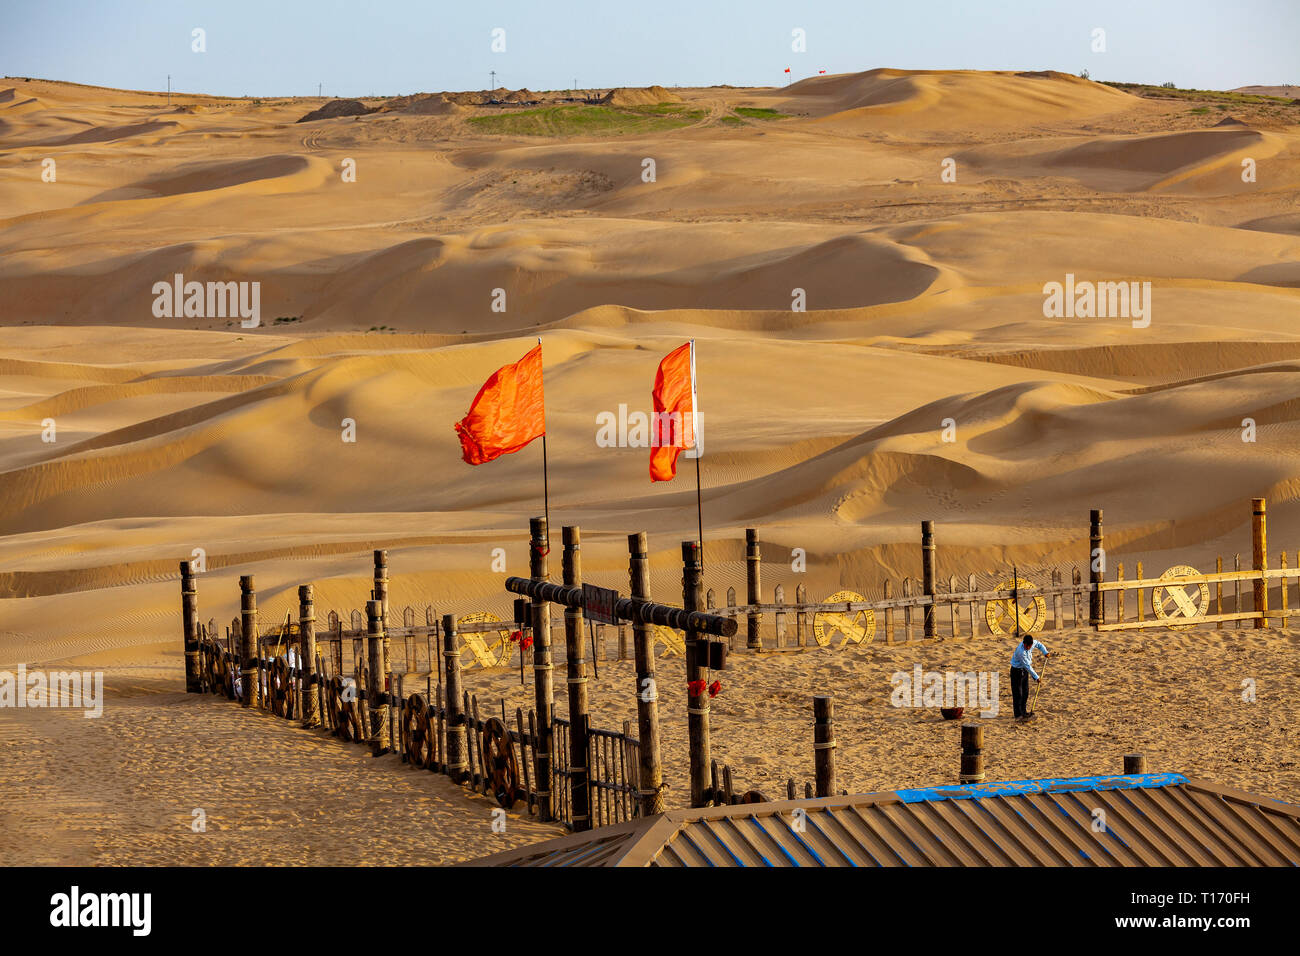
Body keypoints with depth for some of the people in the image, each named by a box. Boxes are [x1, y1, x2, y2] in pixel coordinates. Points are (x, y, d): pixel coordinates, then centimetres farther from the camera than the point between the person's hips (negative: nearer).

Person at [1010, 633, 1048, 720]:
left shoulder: (1032, 643, -13)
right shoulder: (1021, 651, -34)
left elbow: (1038, 644, 15)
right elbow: (1027, 666, -29)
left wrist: (1045, 652, 4)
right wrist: (1036, 677, -22)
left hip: (1025, 670, 8)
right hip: (1017, 670, -8)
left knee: (1025, 692, 13)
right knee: (1017, 693, -4)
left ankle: (1023, 711, 25)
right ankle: (1018, 713, 3)